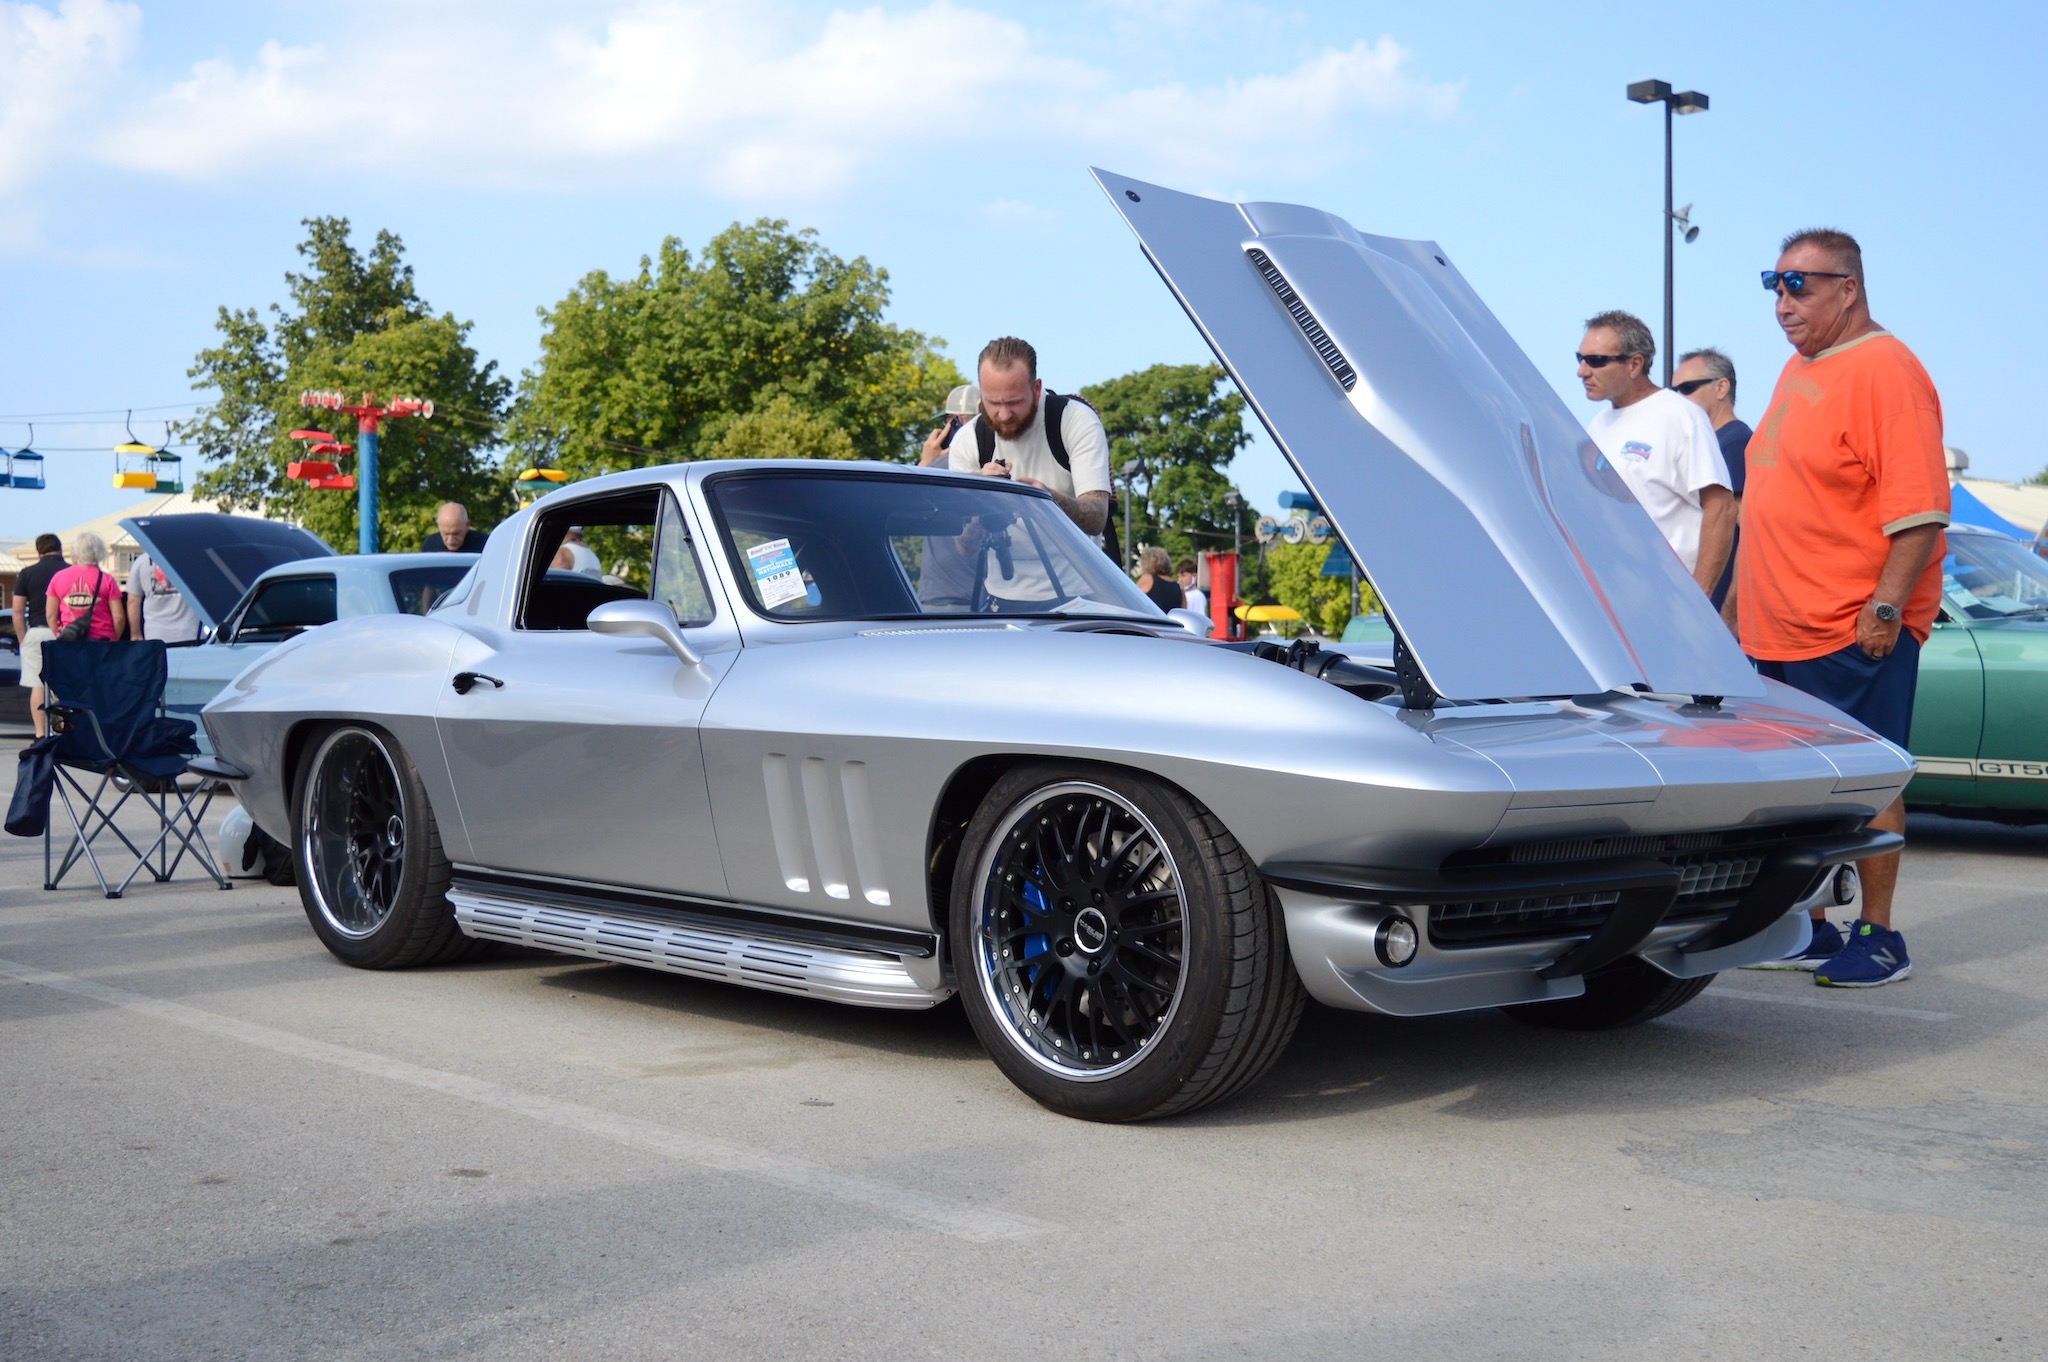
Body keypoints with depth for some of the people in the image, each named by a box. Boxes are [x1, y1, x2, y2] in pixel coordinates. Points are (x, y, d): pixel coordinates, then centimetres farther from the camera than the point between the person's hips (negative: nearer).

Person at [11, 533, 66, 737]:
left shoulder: (26, 574, 3)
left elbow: (18, 611, 1)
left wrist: (22, 640, 7)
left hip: (36, 632, 0)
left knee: (37, 686, 2)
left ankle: (40, 734, -2)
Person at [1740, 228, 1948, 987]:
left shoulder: (1884, 370, -13)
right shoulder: (1799, 369, 16)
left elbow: (1919, 506, -19)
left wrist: (1886, 608, -22)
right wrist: (1745, 597, 22)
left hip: (1854, 633, -9)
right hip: (1784, 629, 9)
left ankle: (1878, 938, 9)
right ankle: (1809, 933, 22)